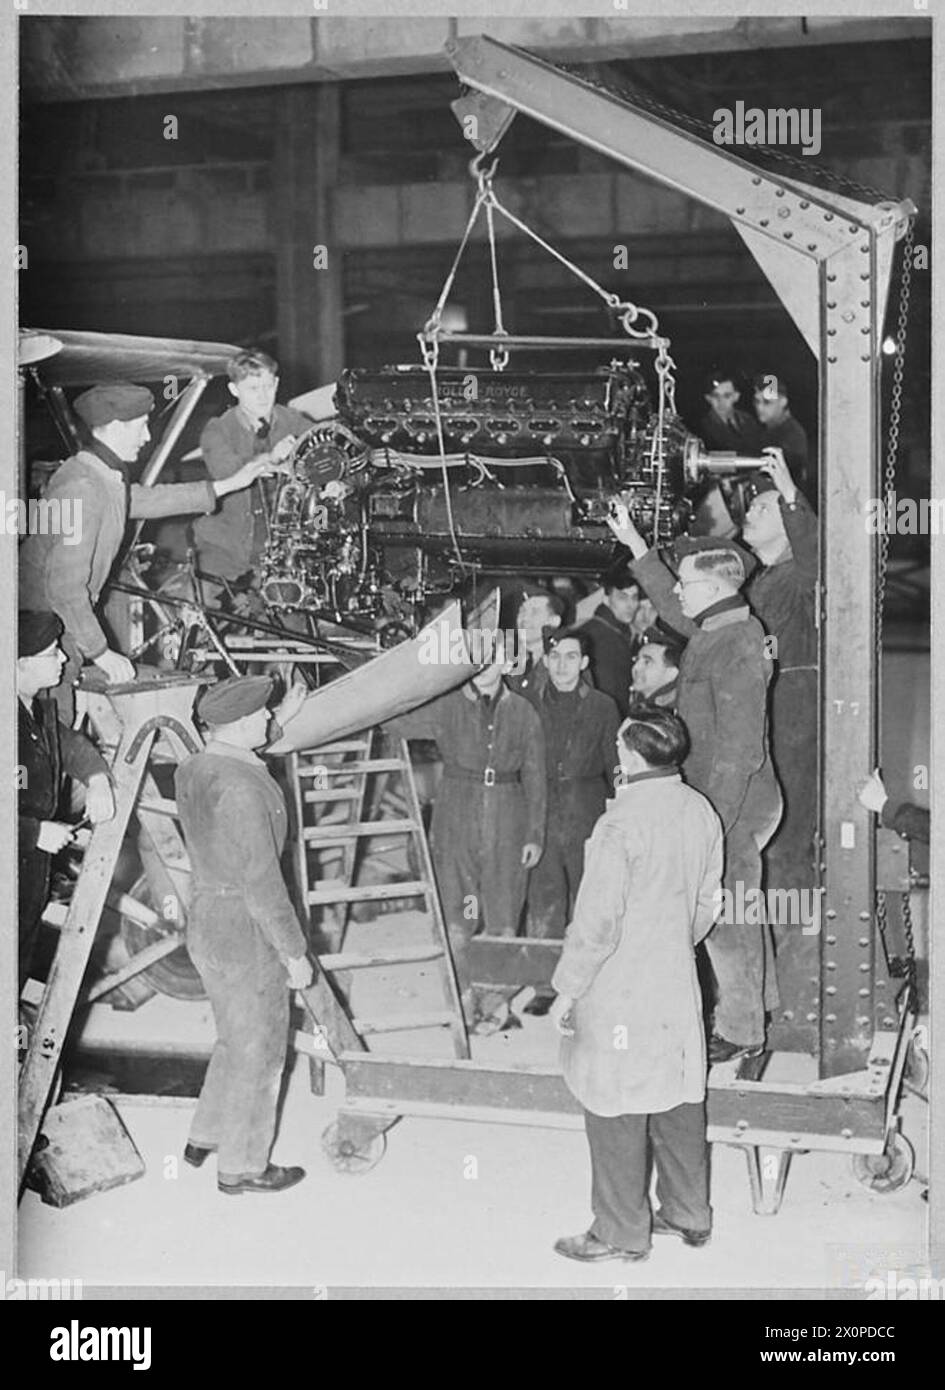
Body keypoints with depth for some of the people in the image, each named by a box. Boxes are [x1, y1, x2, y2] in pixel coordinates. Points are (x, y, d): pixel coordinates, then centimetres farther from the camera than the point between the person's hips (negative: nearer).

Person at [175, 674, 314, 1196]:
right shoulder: (241, 790, -25)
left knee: (236, 1039, 25)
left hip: (205, 921, 9)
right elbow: (261, 880, -23)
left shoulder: (191, 770, 2)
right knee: (257, 1052, 8)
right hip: (246, 932, -9)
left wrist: (281, 723, 28)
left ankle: (204, 1137, 37)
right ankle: (241, 1167, 21)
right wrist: (295, 952, -15)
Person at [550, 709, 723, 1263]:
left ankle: (621, 1234, 16)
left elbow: (597, 921, -19)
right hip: (679, 983, 7)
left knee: (618, 1111, 5)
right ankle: (690, 1214, 31)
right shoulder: (701, 812, 1)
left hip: (620, 989, -7)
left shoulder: (621, 822, -22)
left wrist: (567, 989, -9)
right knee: (679, 1097, 18)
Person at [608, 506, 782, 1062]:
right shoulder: (716, 629, 5)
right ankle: (758, 1001, 37)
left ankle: (740, 1032, 12)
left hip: (736, 804, -10)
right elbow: (673, 608, 28)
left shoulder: (736, 646, -24)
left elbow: (739, 751, -26)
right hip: (741, 800, 10)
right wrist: (635, 543, 27)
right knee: (740, 908, 22)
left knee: (723, 917, 0)